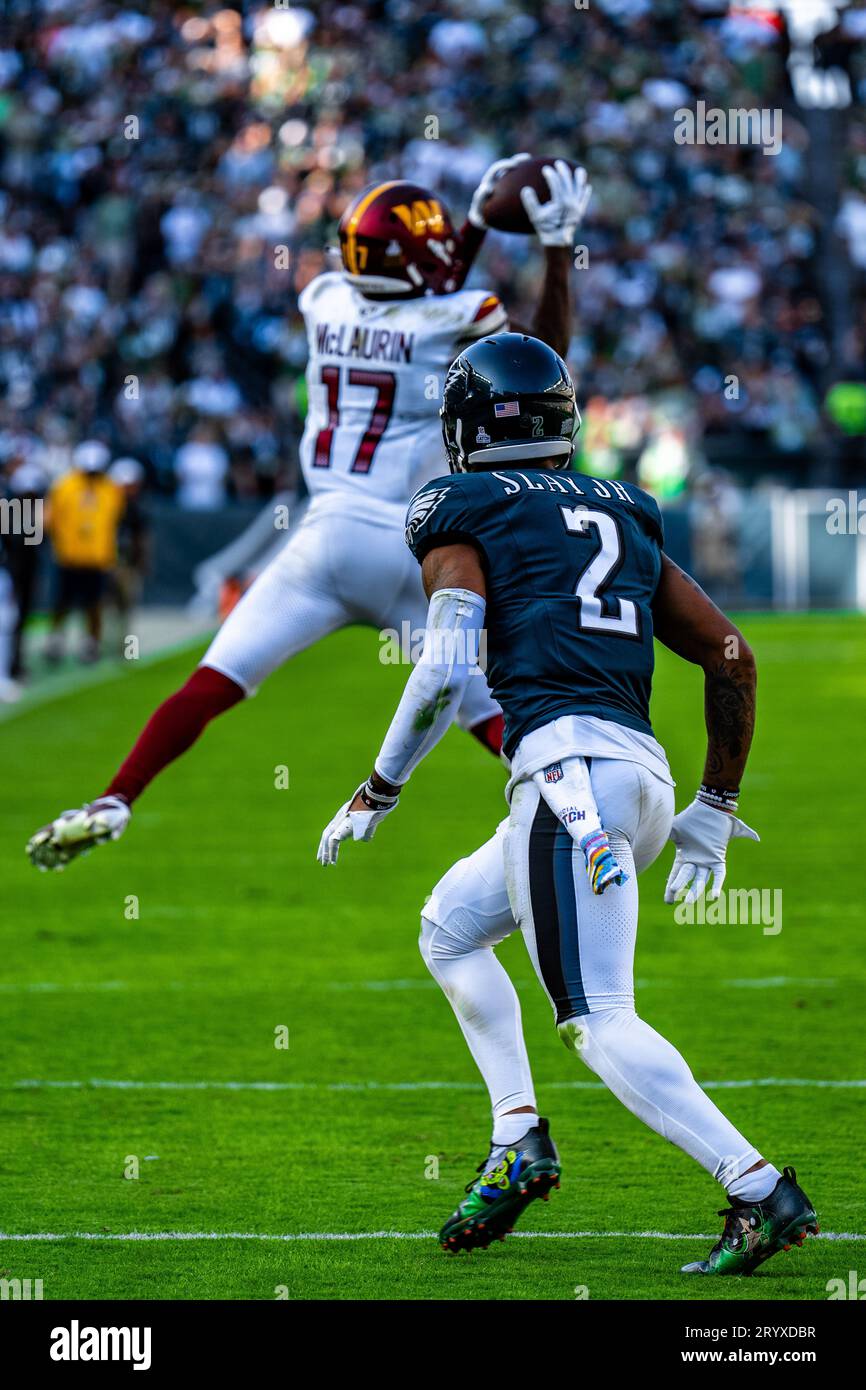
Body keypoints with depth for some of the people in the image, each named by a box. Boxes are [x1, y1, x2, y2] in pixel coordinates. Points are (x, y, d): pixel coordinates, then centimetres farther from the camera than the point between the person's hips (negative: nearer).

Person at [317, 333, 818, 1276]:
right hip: (645, 773, 8)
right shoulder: (623, 520, 24)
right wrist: (714, 809, 26)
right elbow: (732, 657, 20)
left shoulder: (466, 517, 6)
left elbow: (446, 669, -8)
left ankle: (760, 1190, -22)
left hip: (568, 767, -8)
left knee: (599, 1023, -11)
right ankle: (517, 1137, 14)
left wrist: (377, 793, 3)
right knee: (450, 926, 26)